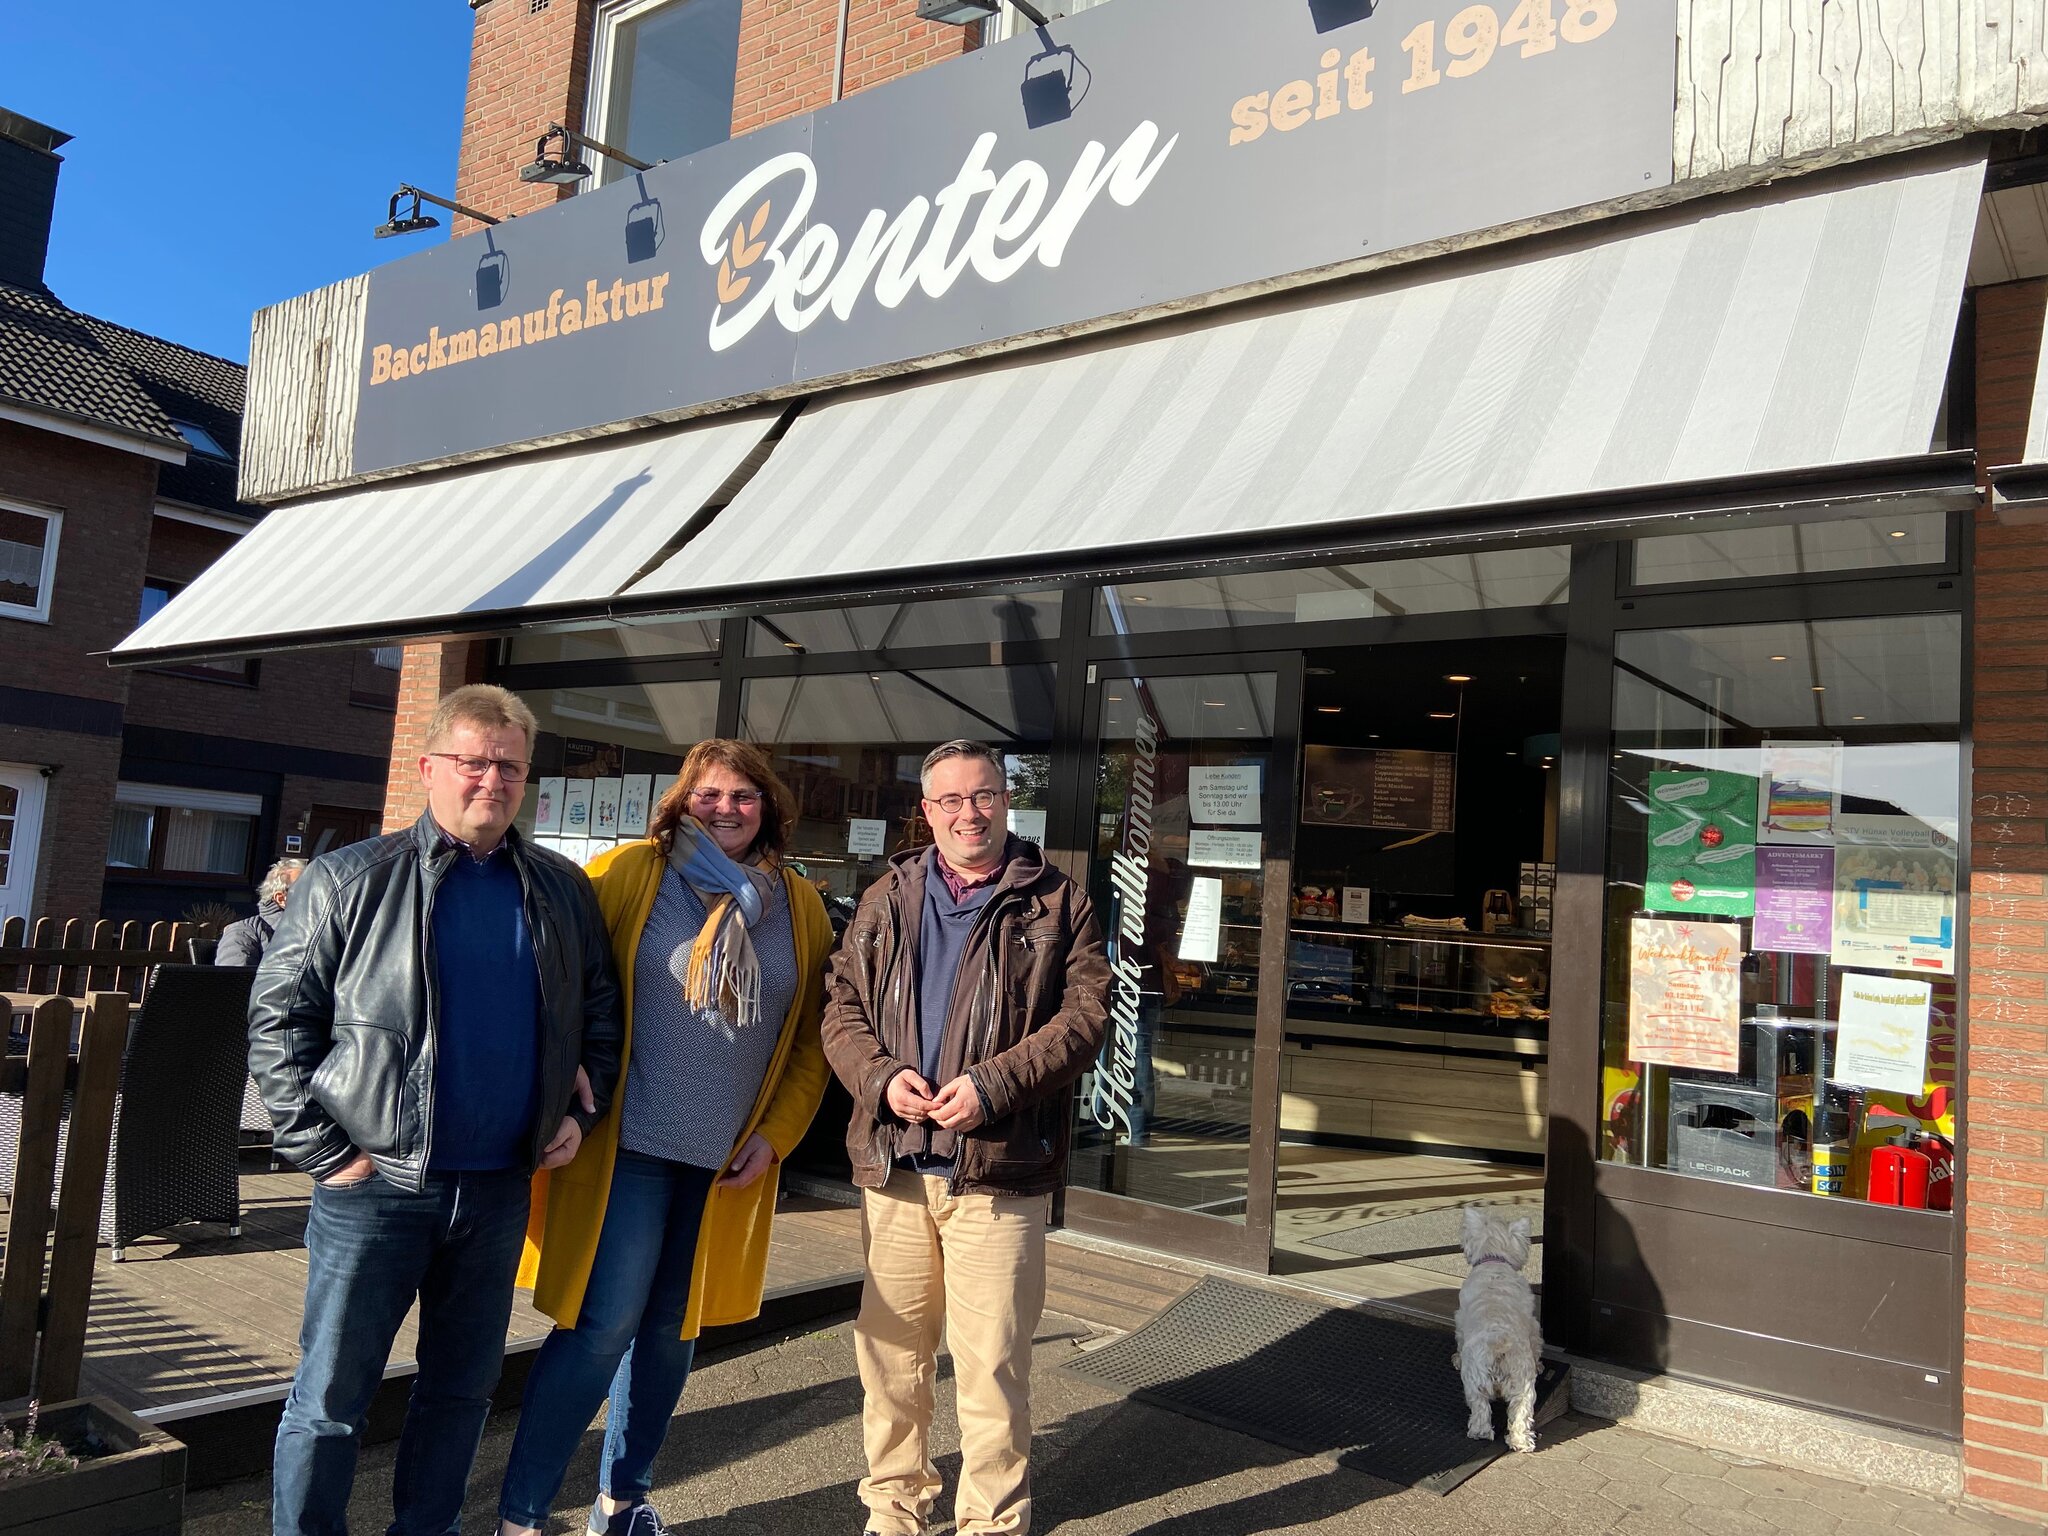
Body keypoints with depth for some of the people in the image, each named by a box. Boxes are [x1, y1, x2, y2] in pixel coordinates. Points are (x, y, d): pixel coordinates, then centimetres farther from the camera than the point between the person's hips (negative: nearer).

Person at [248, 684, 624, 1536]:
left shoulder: (563, 891, 6)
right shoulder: (351, 879, -4)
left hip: (500, 1187, 4)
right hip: (378, 1185, -3)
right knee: (331, 1395, 7)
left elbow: (600, 1012, 16)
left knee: (463, 1385, 16)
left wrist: (582, 1110, 5)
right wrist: (324, 1147, -7)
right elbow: (278, 1019, -2)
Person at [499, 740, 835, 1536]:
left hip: (729, 1162, 4)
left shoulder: (800, 905, 6)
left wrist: (776, 1133, 2)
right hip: (629, 1144, -4)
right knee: (602, 1326, -6)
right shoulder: (629, 872, -4)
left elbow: (812, 1037, 10)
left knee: (672, 1330, 14)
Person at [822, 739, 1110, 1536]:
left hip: (998, 1169, -3)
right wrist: (882, 1076, -10)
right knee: (889, 1352, 14)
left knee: (991, 1365, 1)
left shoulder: (1057, 903, 2)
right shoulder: (886, 900, 12)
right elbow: (842, 1007, 9)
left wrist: (993, 1084, -17)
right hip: (893, 1166, 4)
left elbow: (1084, 1015, -5)